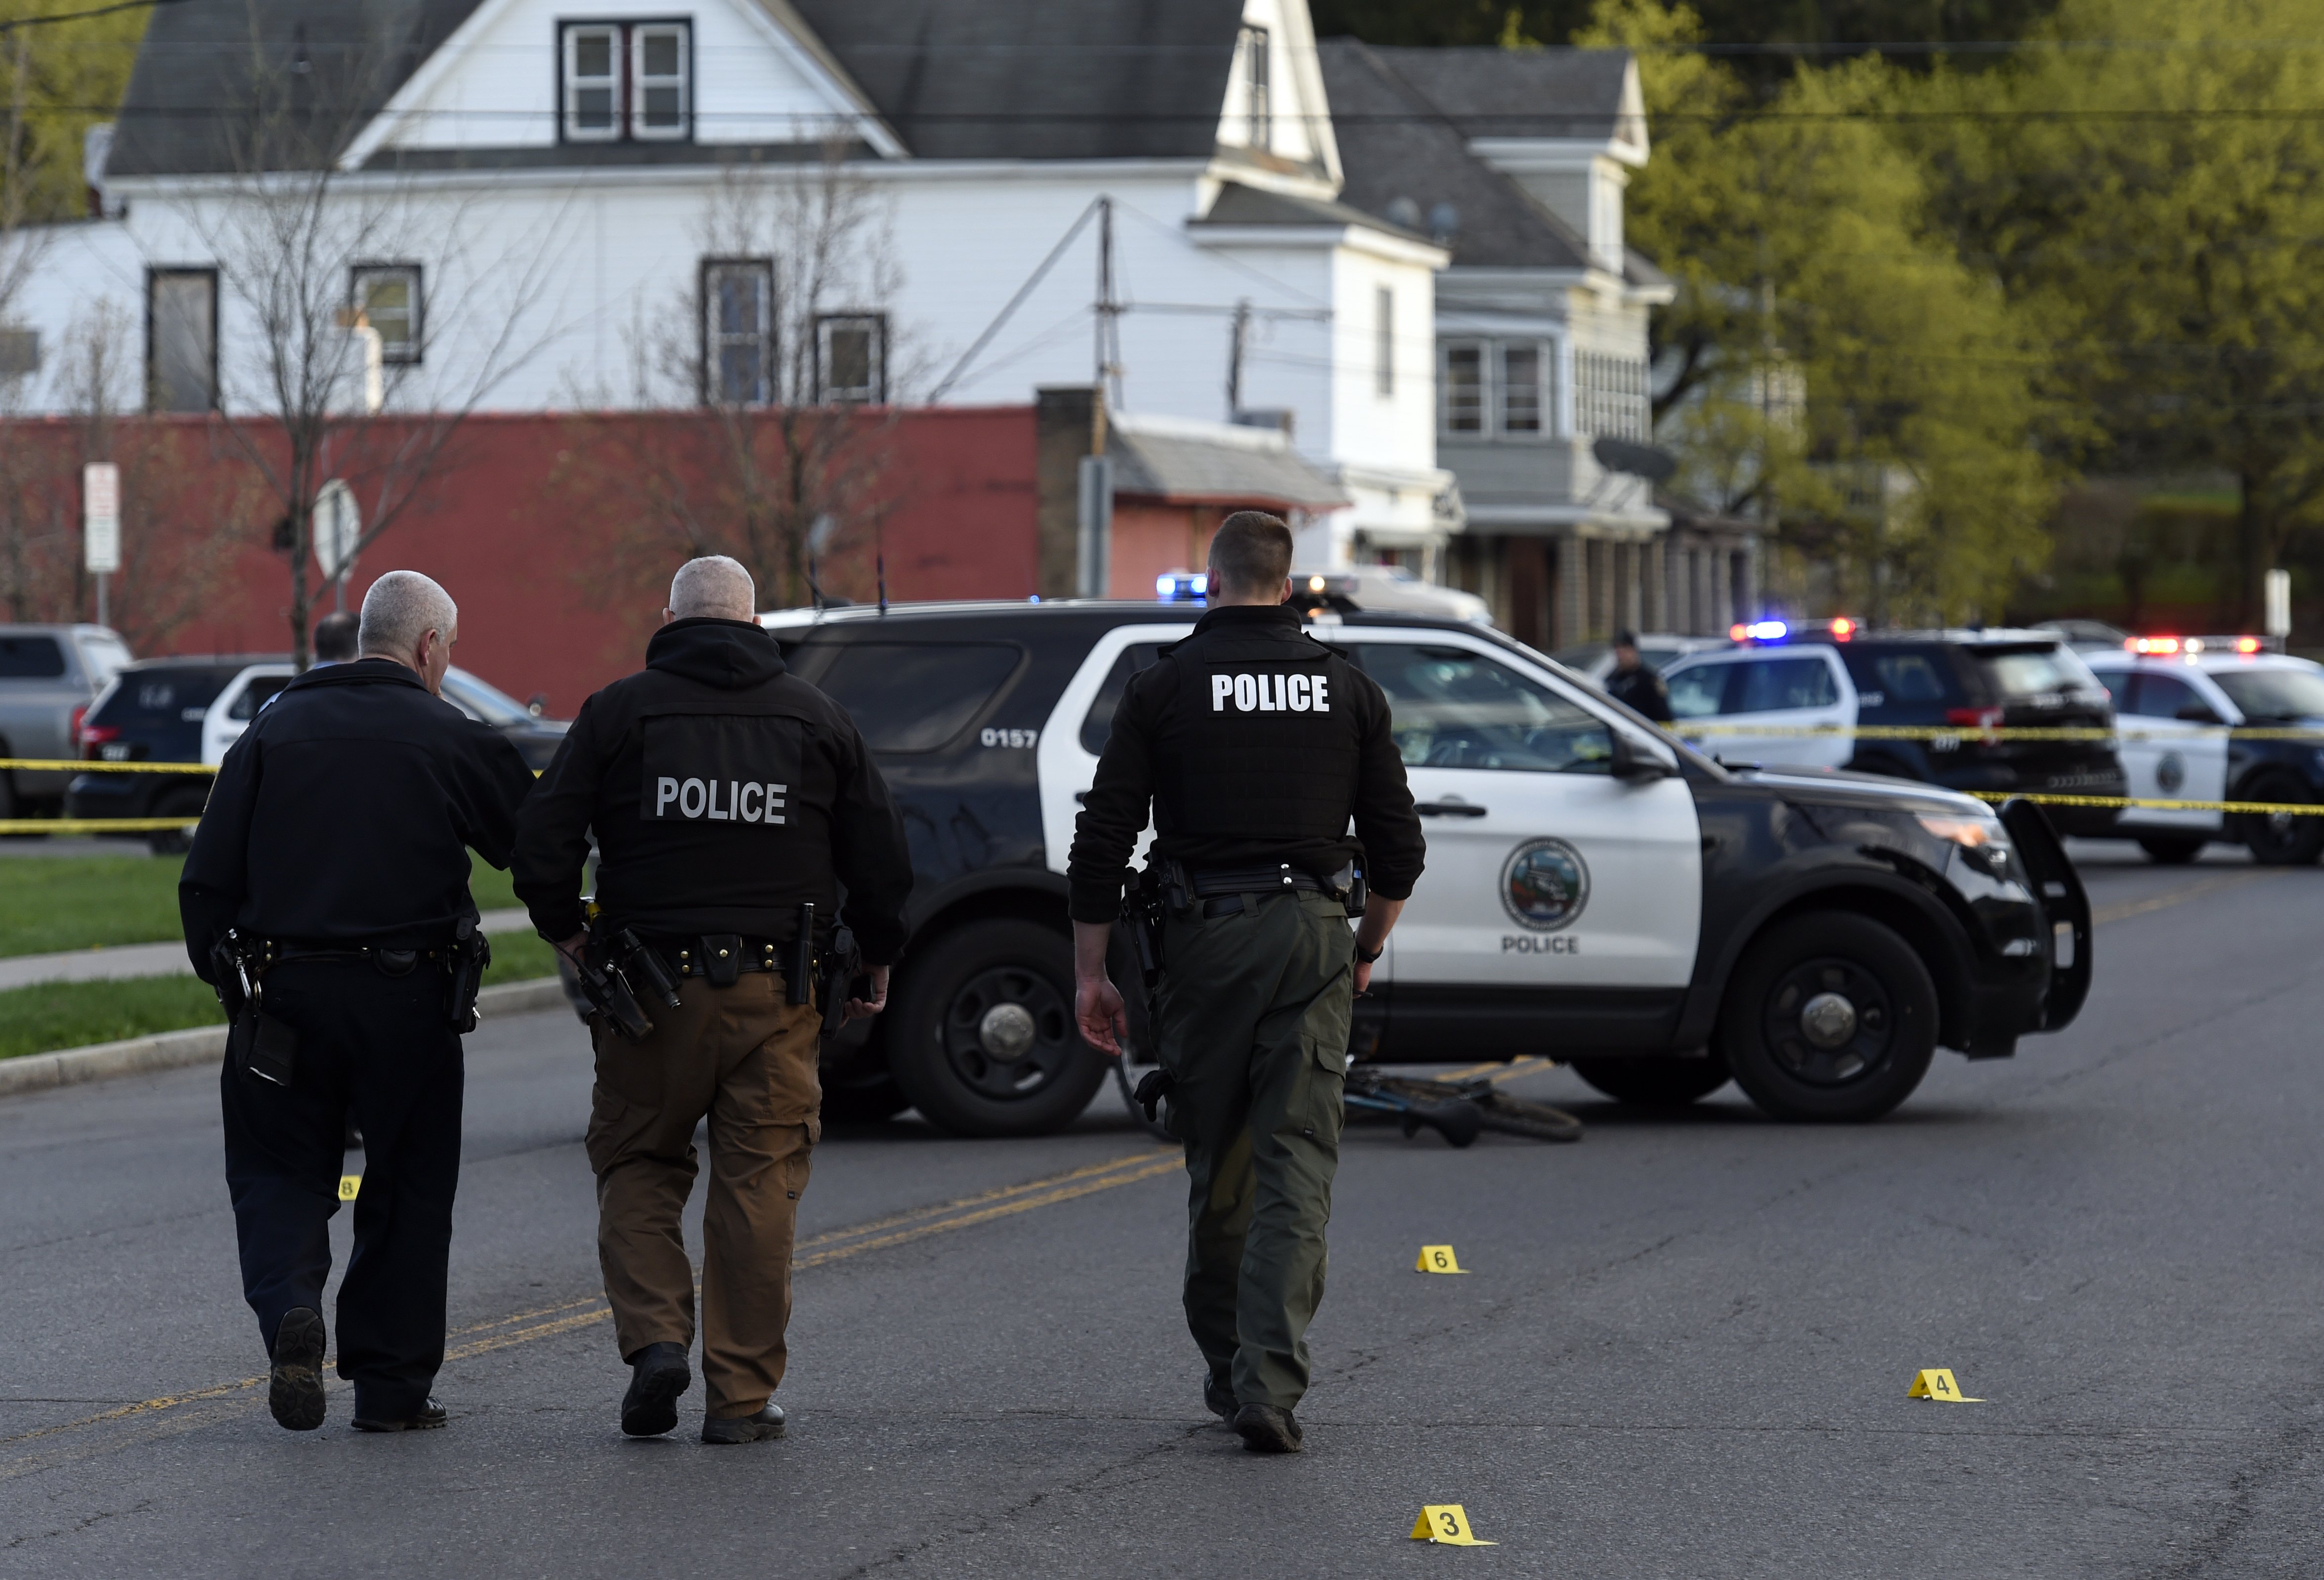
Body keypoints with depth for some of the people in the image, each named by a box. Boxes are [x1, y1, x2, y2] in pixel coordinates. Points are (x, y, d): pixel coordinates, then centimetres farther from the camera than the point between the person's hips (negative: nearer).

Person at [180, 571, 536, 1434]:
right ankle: (391, 1386, 11)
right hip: (408, 999, -2)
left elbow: (208, 878, 4)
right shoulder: (454, 743, -1)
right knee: (408, 1186, 9)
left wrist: (225, 976, 11)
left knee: (279, 1169, 12)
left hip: (285, 994, 2)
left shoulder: (274, 730, 7)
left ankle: (290, 1307, -17)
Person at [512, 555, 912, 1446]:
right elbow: (882, 861, 9)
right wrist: (878, 963, 22)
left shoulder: (618, 712, 2)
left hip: (651, 987, -1)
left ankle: (654, 1338, -6)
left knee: (638, 1165, 13)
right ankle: (741, 1396, 4)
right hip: (775, 992, 1)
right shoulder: (817, 719, 7)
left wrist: (568, 936, 12)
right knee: (758, 1186, 4)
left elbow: (543, 847, -3)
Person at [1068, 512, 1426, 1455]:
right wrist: (1367, 950, 25)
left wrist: (1090, 973, 4)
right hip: (1311, 935, 1)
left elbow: (1101, 840, -2)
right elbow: (1398, 846, 9)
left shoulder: (1165, 687, 1)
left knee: (1217, 1164, 12)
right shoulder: (1346, 689, 7)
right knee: (1296, 1165, -3)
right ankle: (1269, 1384, -15)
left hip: (1204, 938, -1)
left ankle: (1229, 1369, 20)